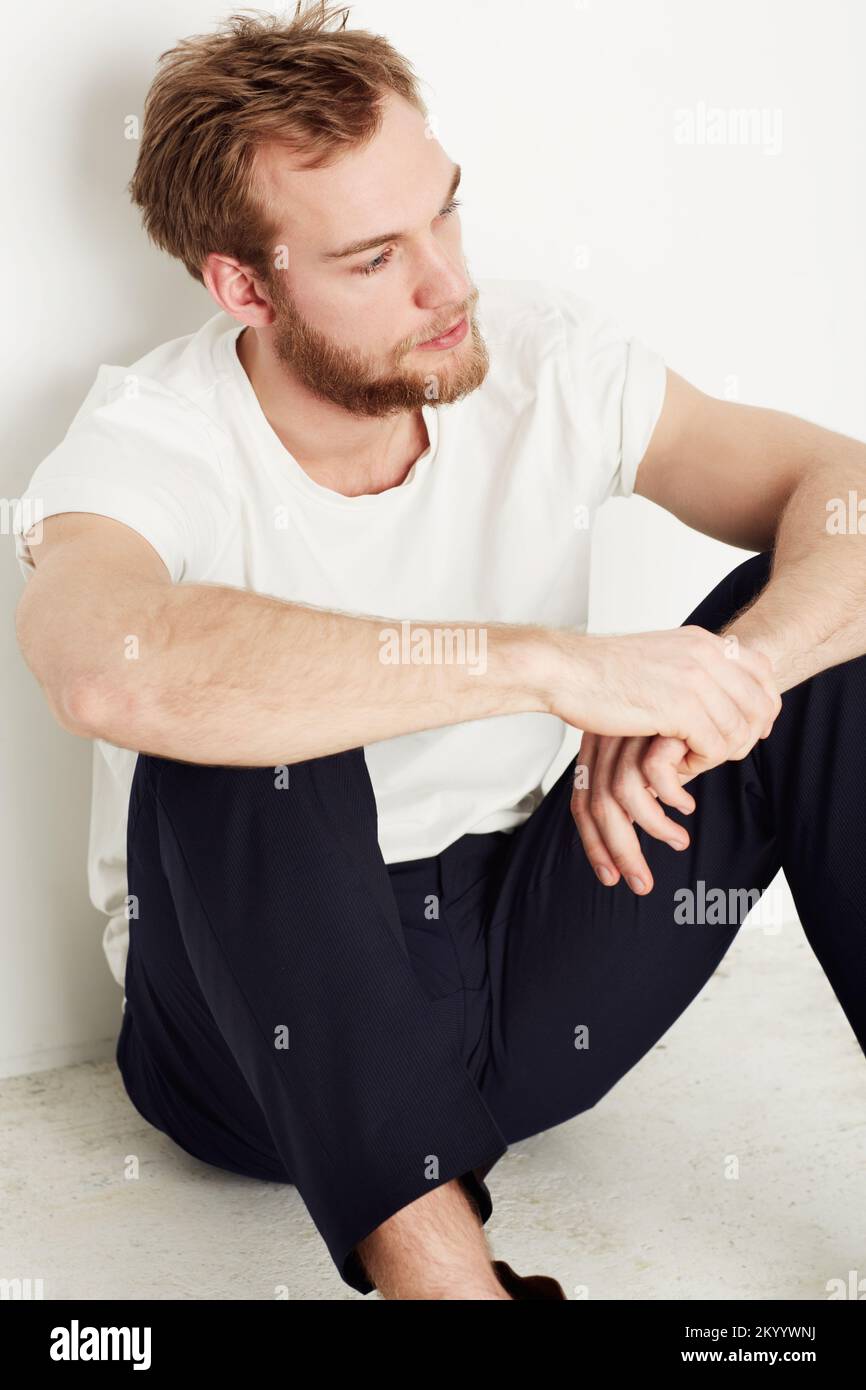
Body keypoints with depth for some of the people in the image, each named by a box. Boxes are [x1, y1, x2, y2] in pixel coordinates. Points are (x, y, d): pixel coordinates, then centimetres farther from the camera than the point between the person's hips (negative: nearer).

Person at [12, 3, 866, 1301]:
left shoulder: (544, 358, -5)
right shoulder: (152, 441, -17)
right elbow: (110, 666, -42)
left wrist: (720, 685, -32)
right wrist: (553, 663, -42)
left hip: (528, 985, 4)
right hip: (272, 1030, -3)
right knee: (247, 729, -34)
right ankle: (429, 1257, -30)